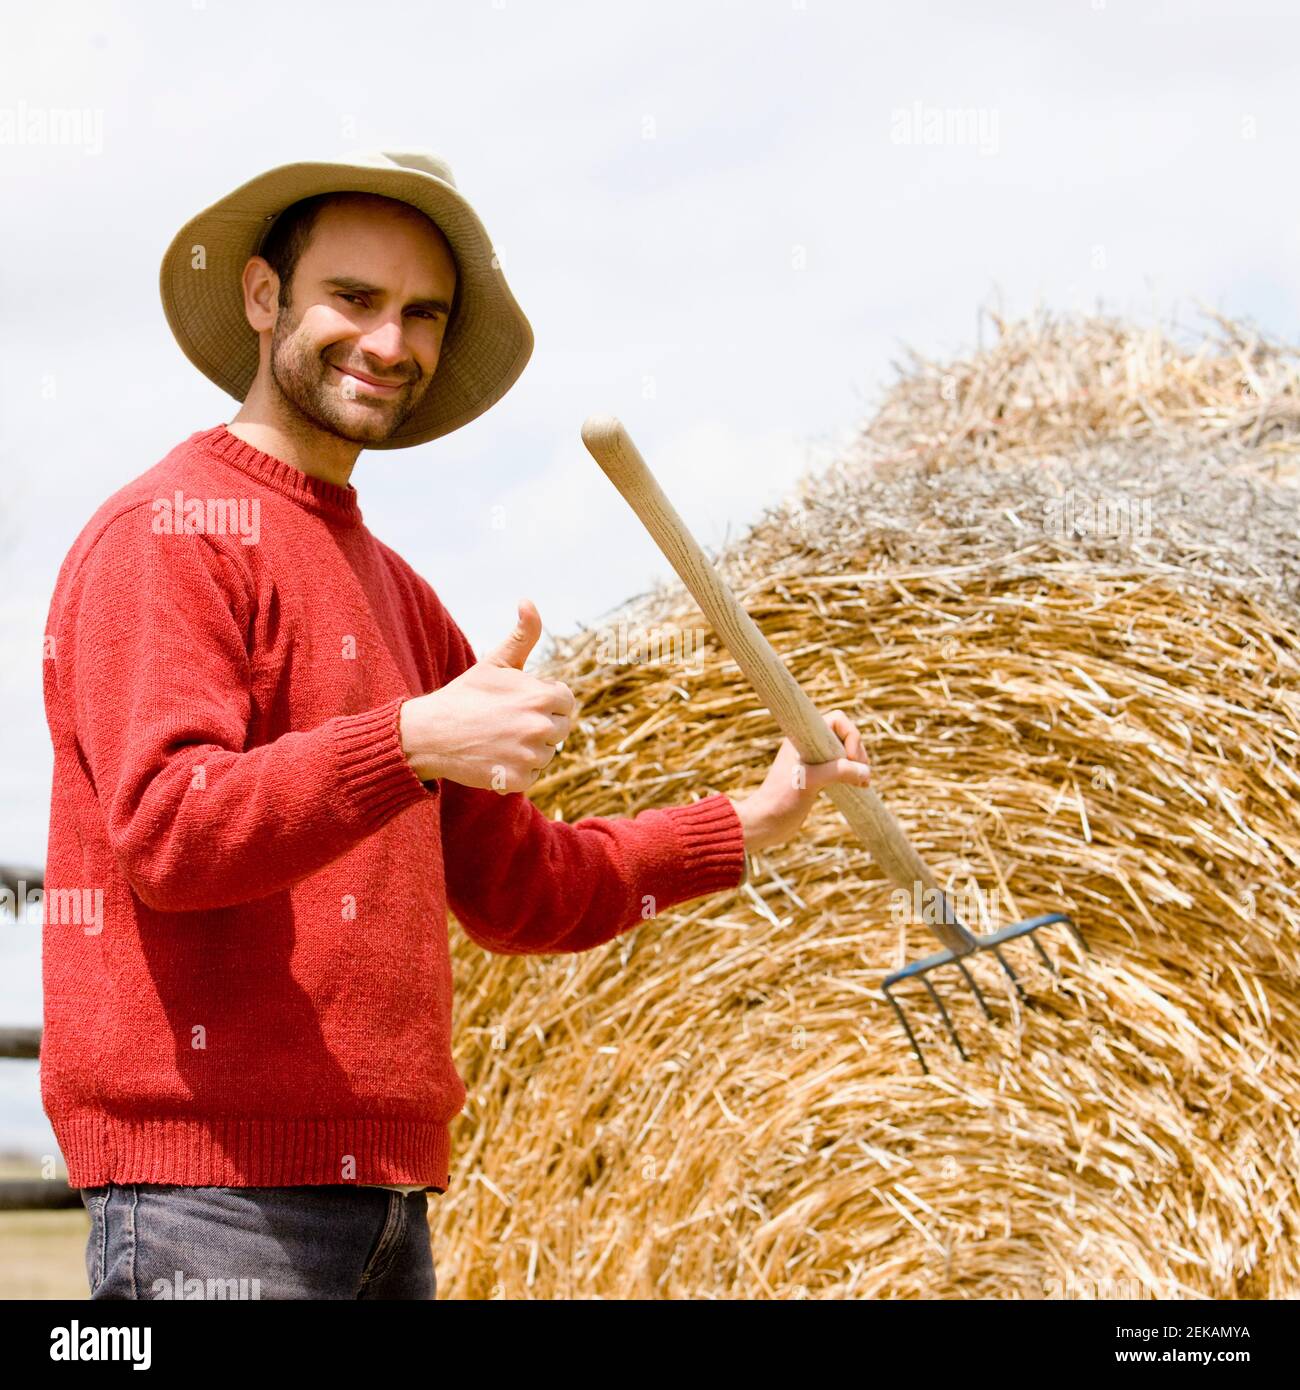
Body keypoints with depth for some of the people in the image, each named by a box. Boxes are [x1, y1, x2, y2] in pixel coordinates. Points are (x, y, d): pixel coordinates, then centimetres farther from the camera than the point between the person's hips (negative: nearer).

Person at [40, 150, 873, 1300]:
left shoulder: (397, 592, 19)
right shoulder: (170, 535, -6)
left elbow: (515, 888, 20)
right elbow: (165, 830, -20)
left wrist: (749, 824, 11)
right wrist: (411, 741, -31)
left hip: (384, 1187, 8)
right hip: (211, 1188, -8)